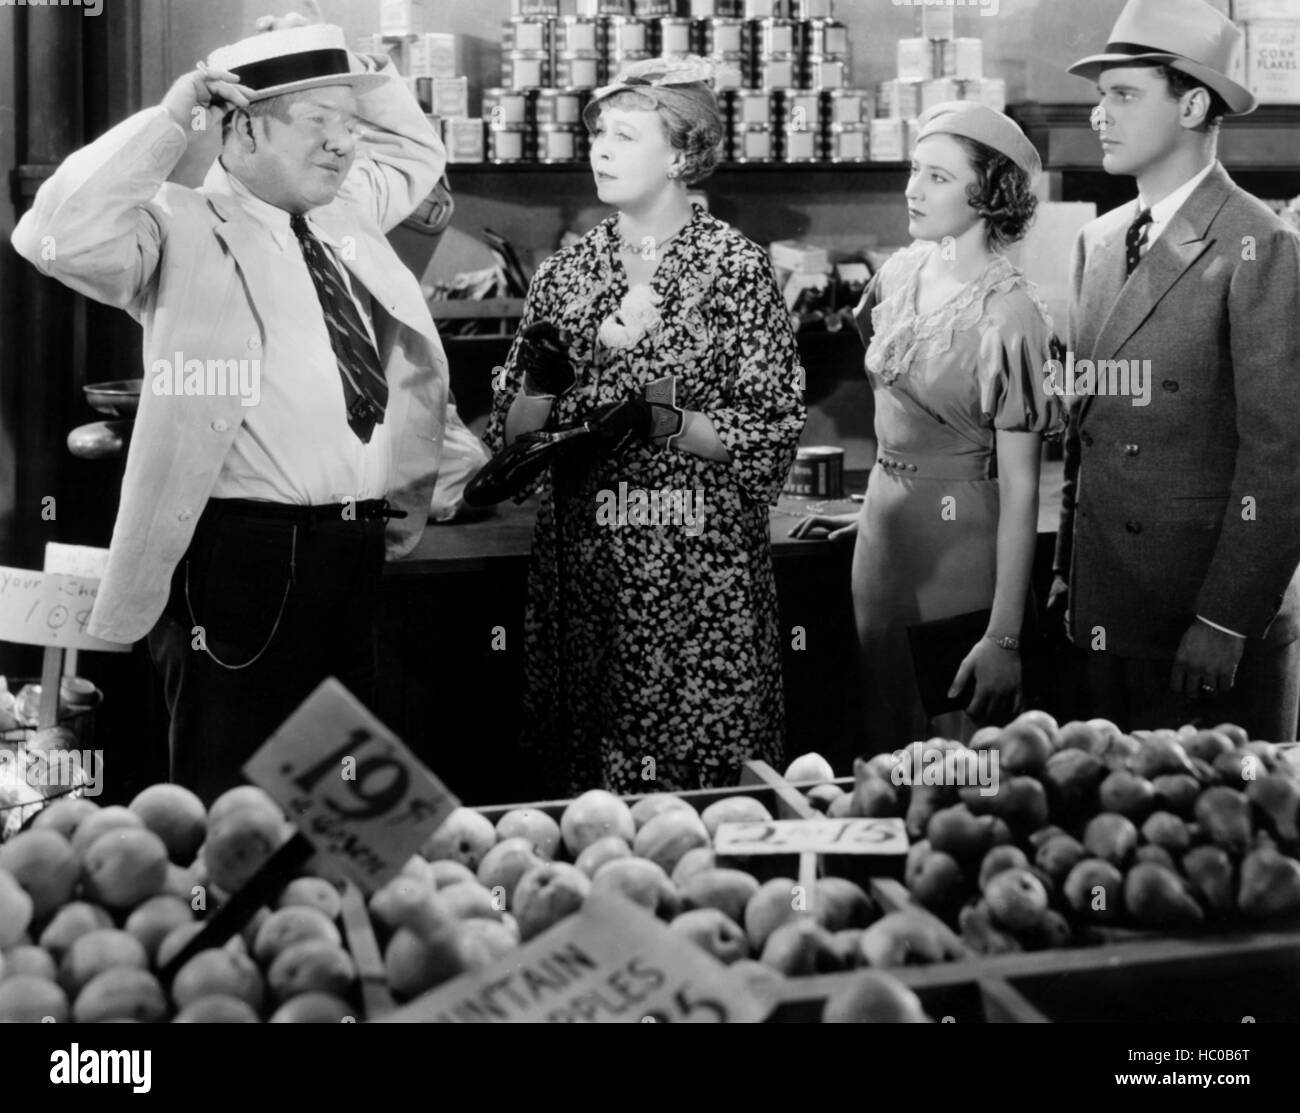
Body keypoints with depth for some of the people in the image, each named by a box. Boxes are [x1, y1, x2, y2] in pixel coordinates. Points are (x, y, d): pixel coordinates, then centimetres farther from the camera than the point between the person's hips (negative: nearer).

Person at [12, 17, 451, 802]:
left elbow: (416, 154, 31)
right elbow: (59, 236, -25)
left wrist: (368, 83, 12)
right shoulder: (181, 230, -8)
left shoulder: (346, 211, 13)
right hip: (244, 558, -7)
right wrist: (170, 121, -22)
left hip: (357, 552, 7)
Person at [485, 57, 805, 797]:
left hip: (702, 568, -4)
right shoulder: (565, 273, 8)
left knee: (707, 776, -2)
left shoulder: (737, 266, -3)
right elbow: (511, 435, 9)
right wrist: (545, 385, -11)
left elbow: (775, 432, -7)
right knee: (586, 783, 6)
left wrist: (666, 424, -19)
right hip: (585, 566, 4)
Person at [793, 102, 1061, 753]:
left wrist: (1004, 638, -21)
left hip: (957, 549, -7)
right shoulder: (903, 273, 3)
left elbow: (1019, 487, -18)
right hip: (885, 533, 7)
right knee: (885, 757, 16)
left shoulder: (1007, 315, -18)